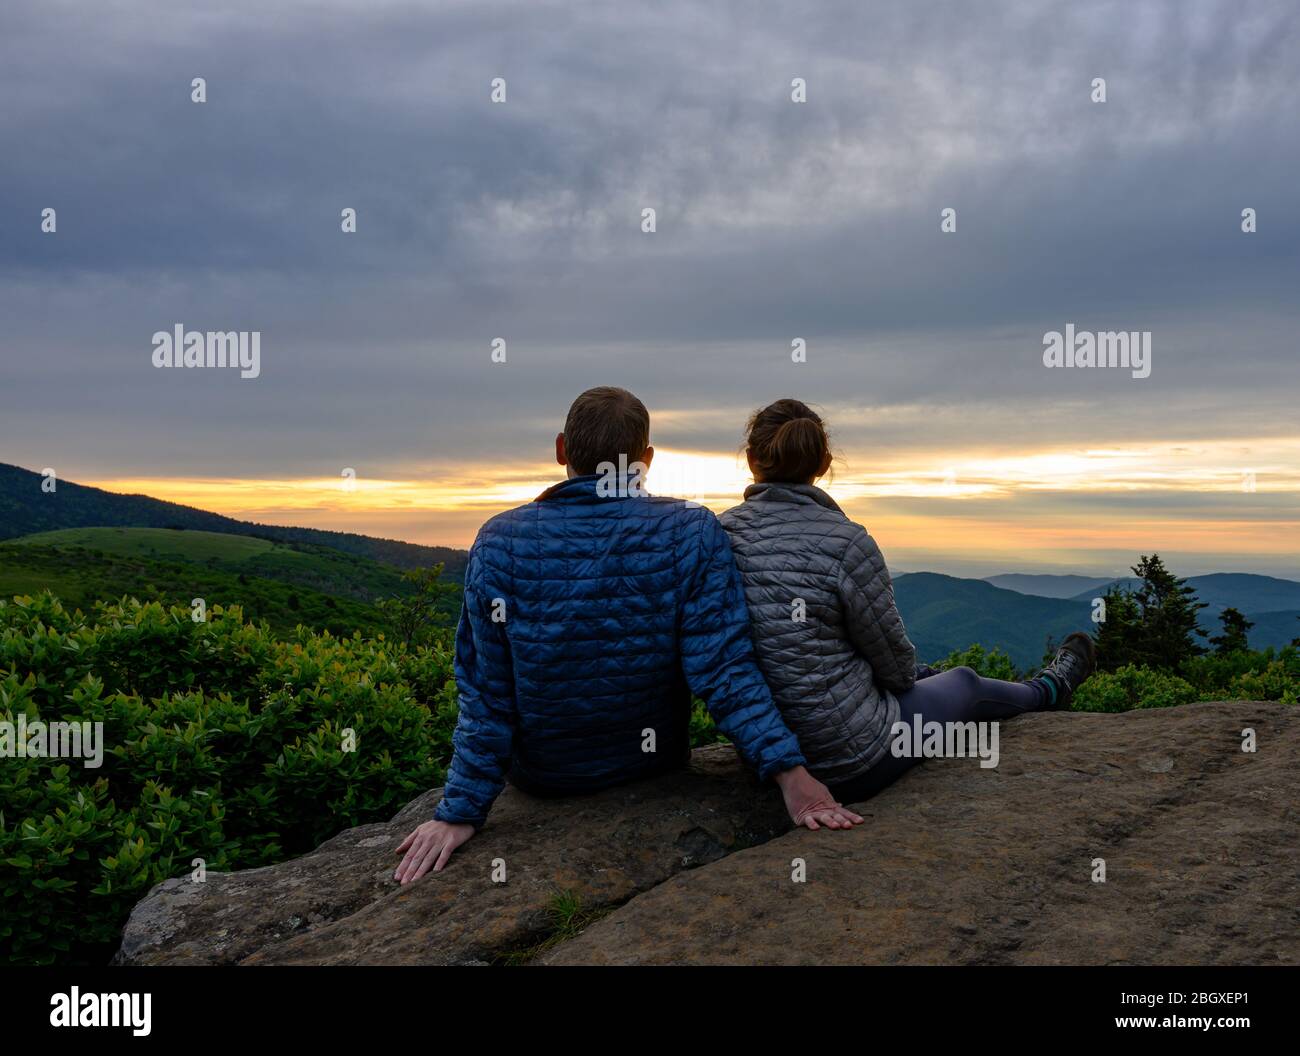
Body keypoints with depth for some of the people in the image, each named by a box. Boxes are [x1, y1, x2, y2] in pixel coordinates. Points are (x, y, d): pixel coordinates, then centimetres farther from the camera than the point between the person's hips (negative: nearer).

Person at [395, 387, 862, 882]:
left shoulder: (499, 542, -18)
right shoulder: (692, 534, -19)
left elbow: (486, 693, -15)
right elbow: (725, 670, -24)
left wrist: (459, 812, -9)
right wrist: (789, 771, -21)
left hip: (539, 776, 0)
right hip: (653, 763, 1)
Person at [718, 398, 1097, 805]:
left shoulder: (719, 532, -6)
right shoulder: (846, 542, -22)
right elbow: (895, 661, -11)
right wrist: (906, 675, 14)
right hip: (851, 762, -5)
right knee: (966, 682, 25)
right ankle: (1047, 691, 57)